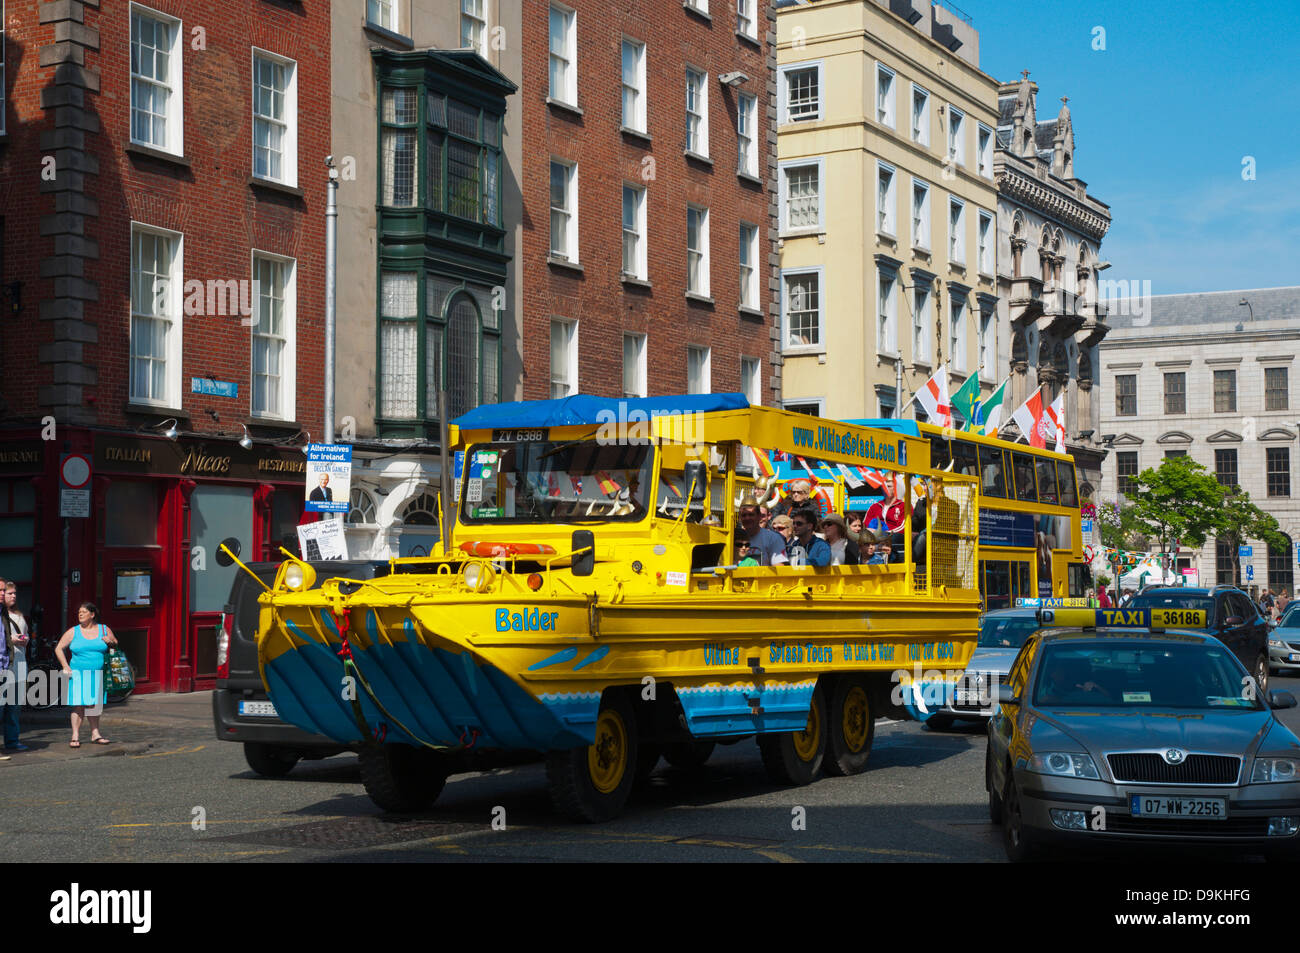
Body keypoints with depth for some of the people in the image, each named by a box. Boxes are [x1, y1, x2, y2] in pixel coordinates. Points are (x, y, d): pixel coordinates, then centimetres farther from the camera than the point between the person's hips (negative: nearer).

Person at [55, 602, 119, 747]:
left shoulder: (104, 630, 8)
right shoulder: (73, 632, 4)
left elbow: (116, 646, 17)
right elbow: (59, 648, 8)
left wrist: (111, 642, -7)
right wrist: (65, 666, -2)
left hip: (97, 675, 2)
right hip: (78, 674, -2)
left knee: (94, 704, 8)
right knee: (79, 705, -8)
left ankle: (95, 734, 16)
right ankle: (75, 737, -5)